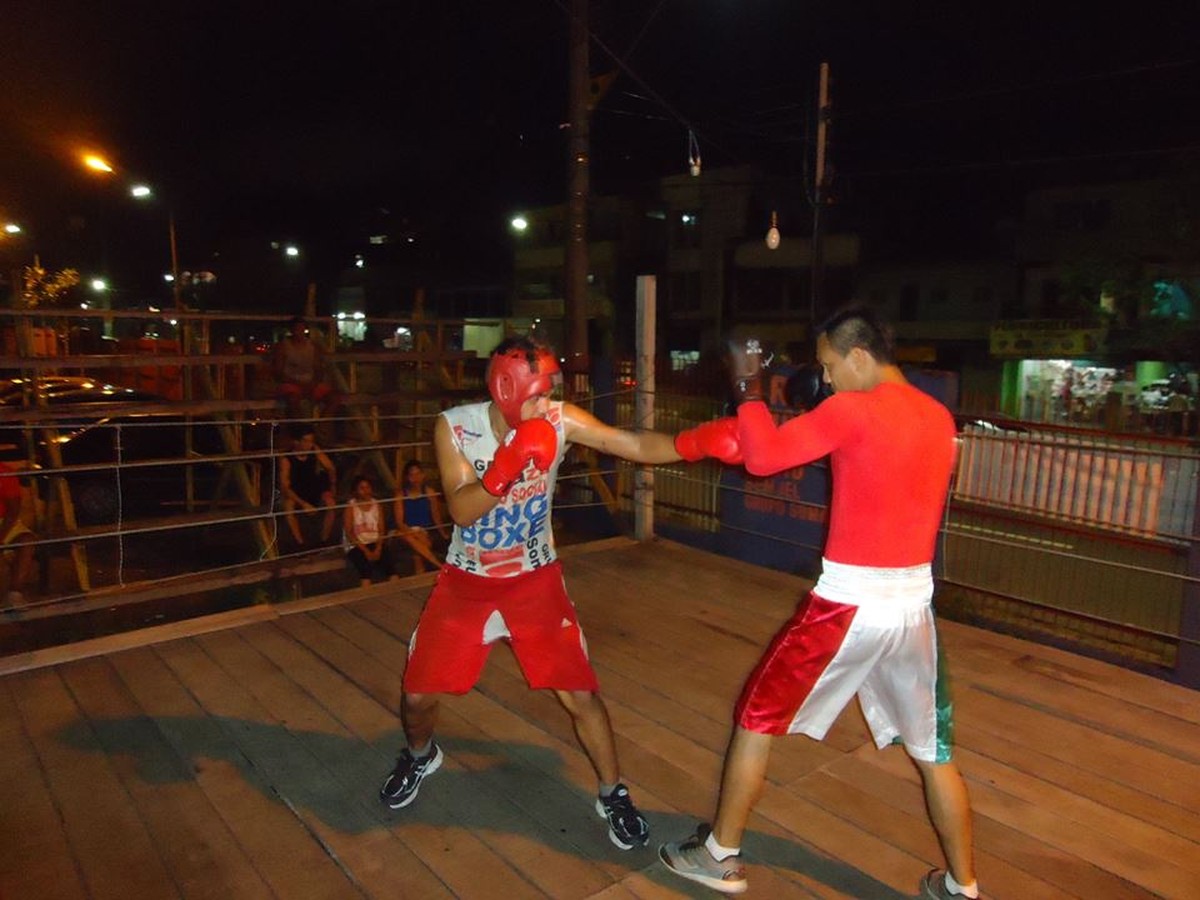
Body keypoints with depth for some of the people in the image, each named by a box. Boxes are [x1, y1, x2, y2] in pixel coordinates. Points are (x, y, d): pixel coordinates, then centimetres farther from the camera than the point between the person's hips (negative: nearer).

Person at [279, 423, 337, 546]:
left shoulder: (315, 450, -16)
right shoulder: (286, 459, -25)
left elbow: (331, 469, -3)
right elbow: (284, 487, -26)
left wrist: (332, 487, -12)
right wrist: (303, 504, -34)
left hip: (314, 487, 2)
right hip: (294, 492, -2)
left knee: (330, 503, -25)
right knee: (288, 505, -33)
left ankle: (324, 541, -10)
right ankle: (300, 544, -23)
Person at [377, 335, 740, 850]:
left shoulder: (560, 421, -18)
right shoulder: (454, 427, -18)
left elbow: (635, 446, -24)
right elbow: (461, 510, -27)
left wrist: (692, 443, -42)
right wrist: (508, 465, -41)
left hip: (535, 579, 0)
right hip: (466, 581, 1)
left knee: (579, 693, -2)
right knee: (418, 692, 8)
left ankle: (612, 795, 23)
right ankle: (420, 757, 44)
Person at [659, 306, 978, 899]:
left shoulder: (853, 411, -14)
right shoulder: (939, 418, 8)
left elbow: (762, 456, -16)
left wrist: (749, 387, -2)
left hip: (848, 604, -6)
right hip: (914, 605, 6)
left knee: (756, 718, 12)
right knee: (932, 750, 22)